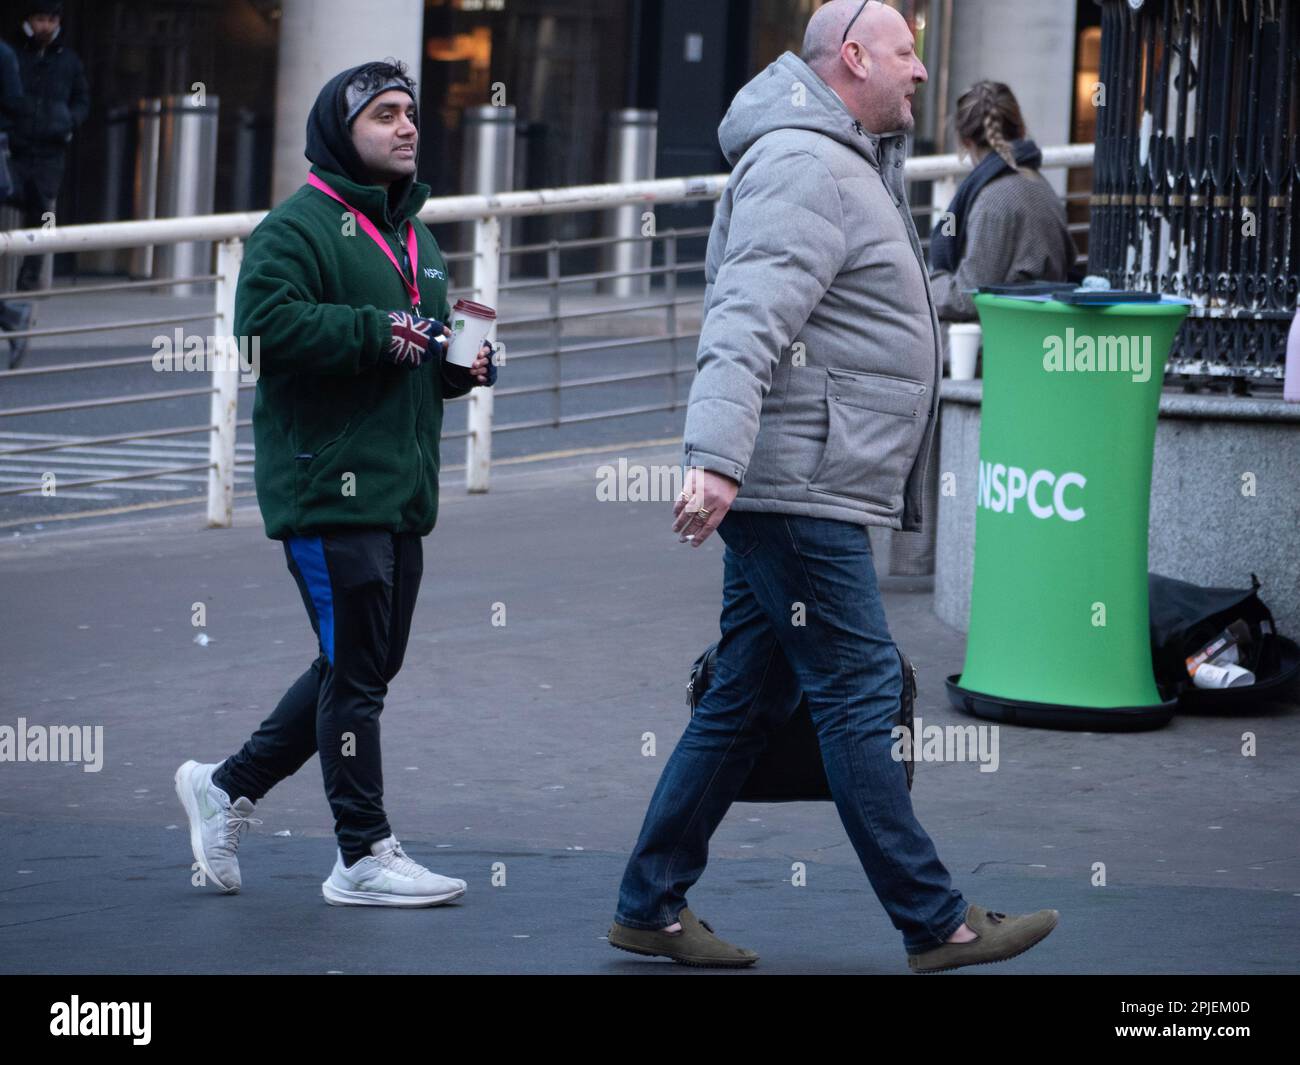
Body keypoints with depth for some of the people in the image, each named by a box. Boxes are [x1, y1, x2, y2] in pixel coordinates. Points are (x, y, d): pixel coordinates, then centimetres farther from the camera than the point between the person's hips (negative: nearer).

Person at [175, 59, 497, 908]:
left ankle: (229, 785, 25)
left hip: (401, 488, 9)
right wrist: (377, 331, -22)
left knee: (364, 669, 12)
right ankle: (364, 855, -1)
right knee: (355, 669, -7)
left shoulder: (416, 235, 21)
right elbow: (269, 322, -22)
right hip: (326, 482, -9)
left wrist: (465, 363, 8)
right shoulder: (299, 226, -8)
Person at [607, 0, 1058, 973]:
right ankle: (935, 924, -4)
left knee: (747, 701, 12)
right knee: (860, 693, -7)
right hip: (798, 488, -11)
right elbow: (746, 323, -27)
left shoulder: (849, 162, 22)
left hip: (805, 491, 11)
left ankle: (652, 908, 16)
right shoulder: (804, 166, -13)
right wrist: (717, 457, -38)